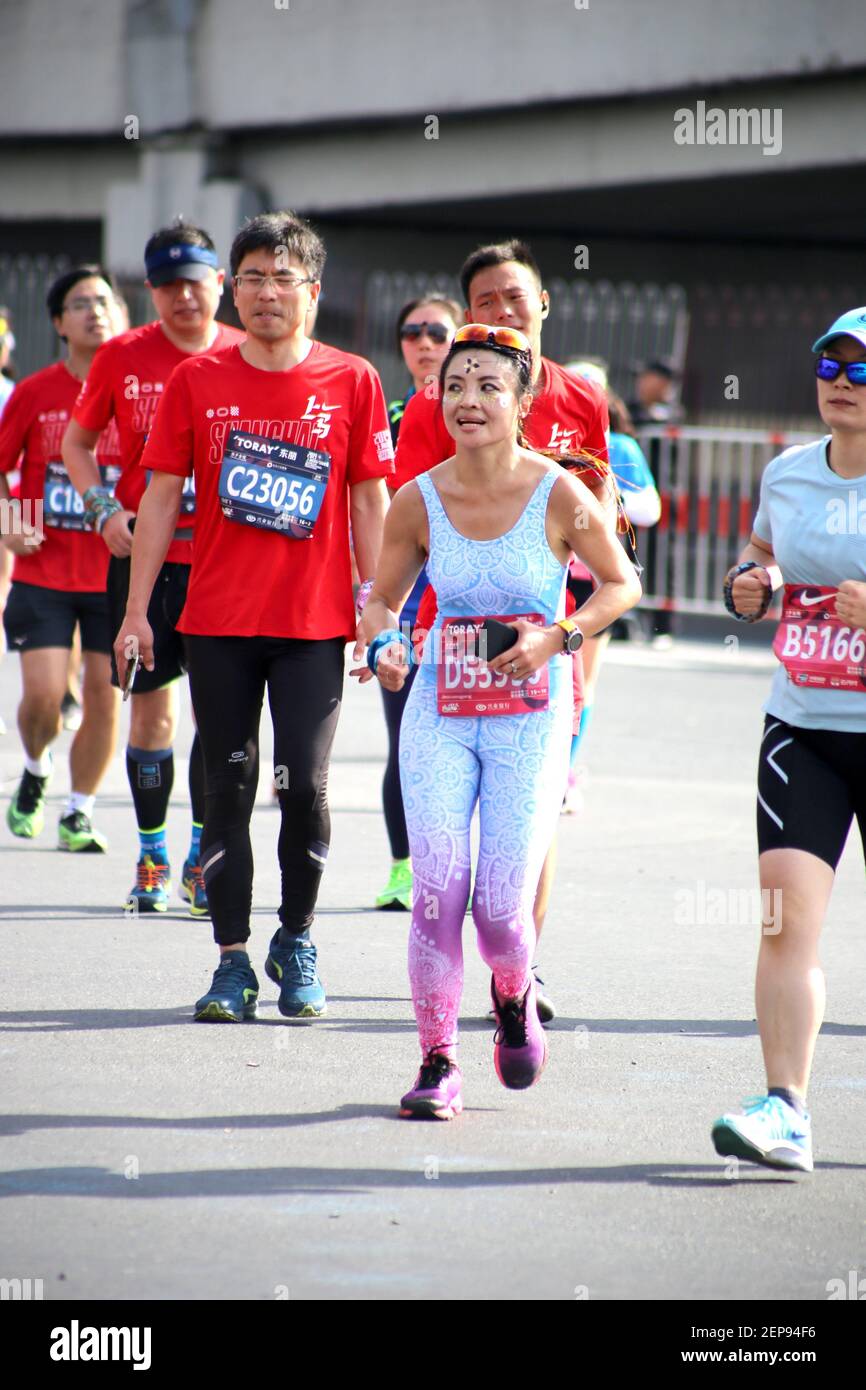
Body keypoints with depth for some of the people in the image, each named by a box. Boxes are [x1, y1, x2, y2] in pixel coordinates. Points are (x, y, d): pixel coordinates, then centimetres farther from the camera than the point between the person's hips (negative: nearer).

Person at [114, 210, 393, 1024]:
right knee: (227, 788, 2)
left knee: (305, 786, -6)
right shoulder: (196, 381, 4)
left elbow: (370, 503, 5)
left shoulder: (352, 383, 2)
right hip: (216, 620, 1)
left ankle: (296, 942, 16)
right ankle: (233, 961, 10)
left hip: (314, 625, -1)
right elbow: (162, 496, 7)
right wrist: (136, 611, 3)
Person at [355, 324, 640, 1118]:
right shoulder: (419, 501, -2)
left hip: (531, 720, -2)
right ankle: (437, 1064, 6)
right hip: (440, 717, 2)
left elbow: (622, 584, 4)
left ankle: (515, 1000, 29)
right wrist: (382, 647, -11)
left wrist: (557, 638, -11)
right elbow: (383, 599, 11)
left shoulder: (559, 497, -9)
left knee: (502, 908, -7)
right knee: (437, 894, -9)